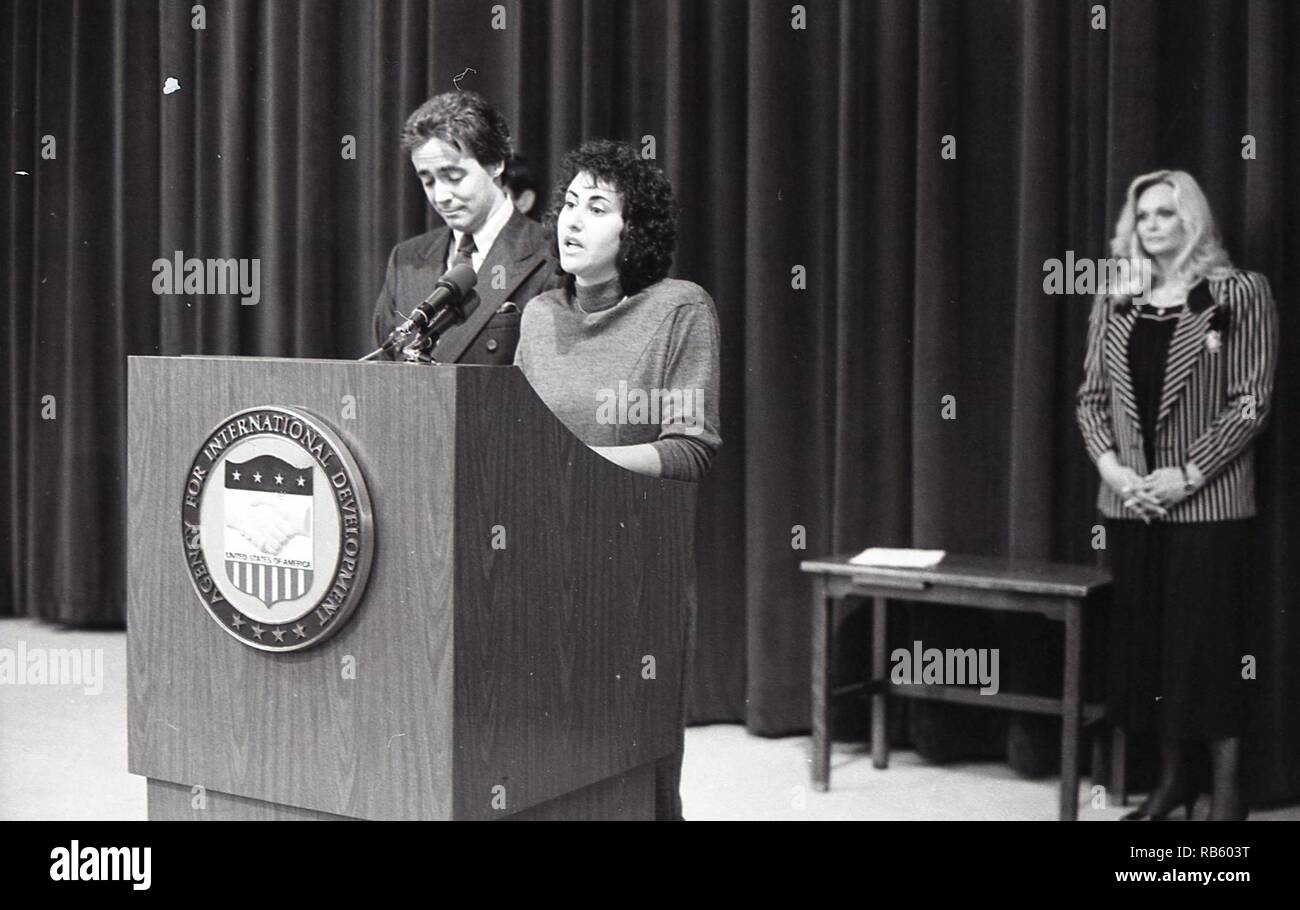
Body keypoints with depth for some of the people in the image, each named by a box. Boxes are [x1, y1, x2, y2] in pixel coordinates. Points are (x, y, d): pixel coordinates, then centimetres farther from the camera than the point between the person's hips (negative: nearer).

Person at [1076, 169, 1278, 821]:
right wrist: (1110, 465, -7)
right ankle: (1171, 775, 21)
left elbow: (1252, 400, -8)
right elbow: (1091, 396, 10)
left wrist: (1189, 475, -15)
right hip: (1129, 500, 5)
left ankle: (1226, 788, 8)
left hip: (1208, 503, -5)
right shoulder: (1115, 301, 10)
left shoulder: (1239, 292, -3)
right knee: (1144, 637, 9)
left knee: (1208, 638, -2)